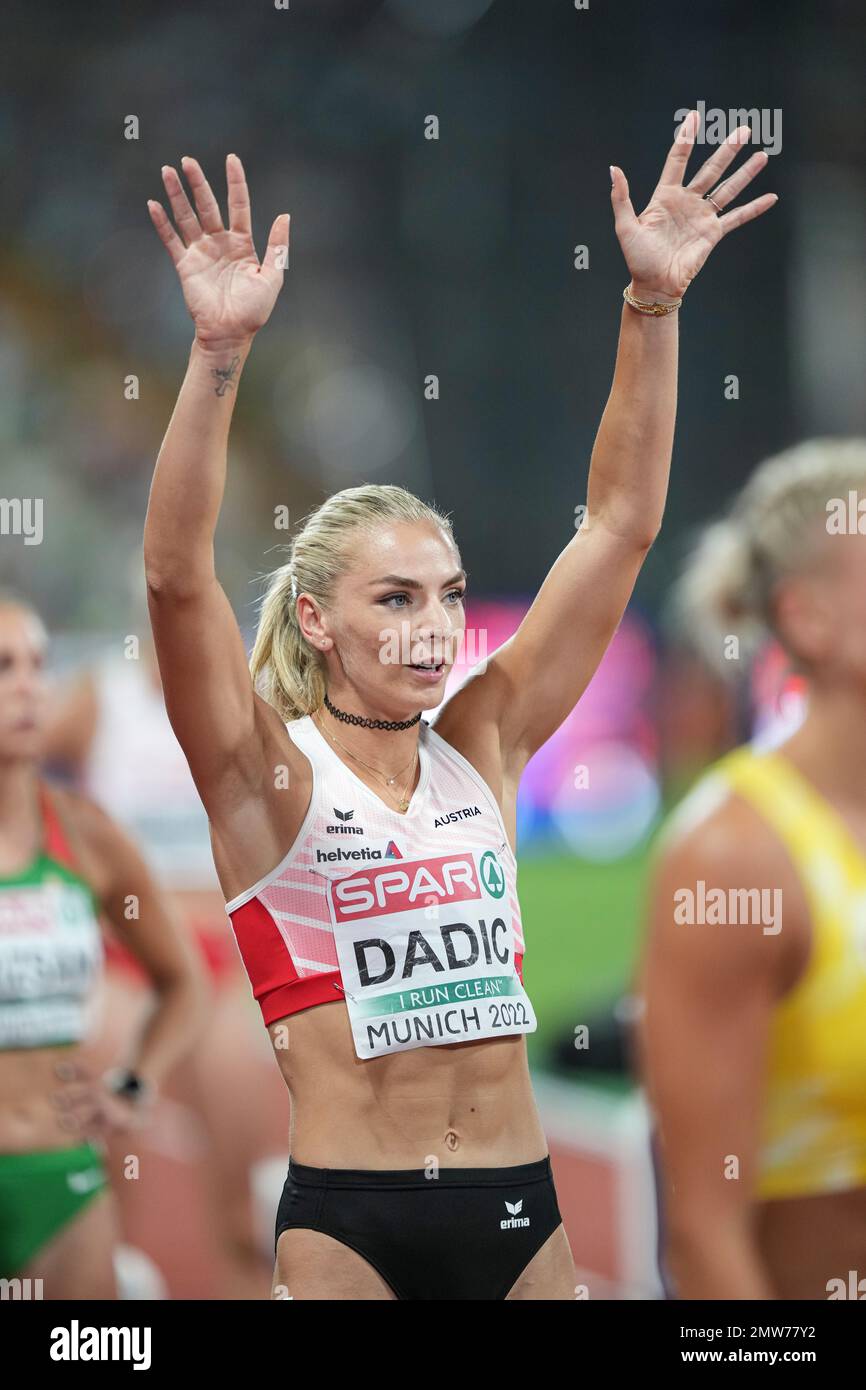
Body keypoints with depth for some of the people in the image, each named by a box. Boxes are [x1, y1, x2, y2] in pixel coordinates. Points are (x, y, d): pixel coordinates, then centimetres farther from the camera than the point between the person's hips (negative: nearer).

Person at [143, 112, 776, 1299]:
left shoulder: (484, 749, 7)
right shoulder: (269, 778, -3)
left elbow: (620, 527, 5)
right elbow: (177, 575, -18)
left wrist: (654, 306, -3)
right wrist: (221, 352, -29)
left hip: (520, 1213, 4)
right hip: (347, 1227, -4)